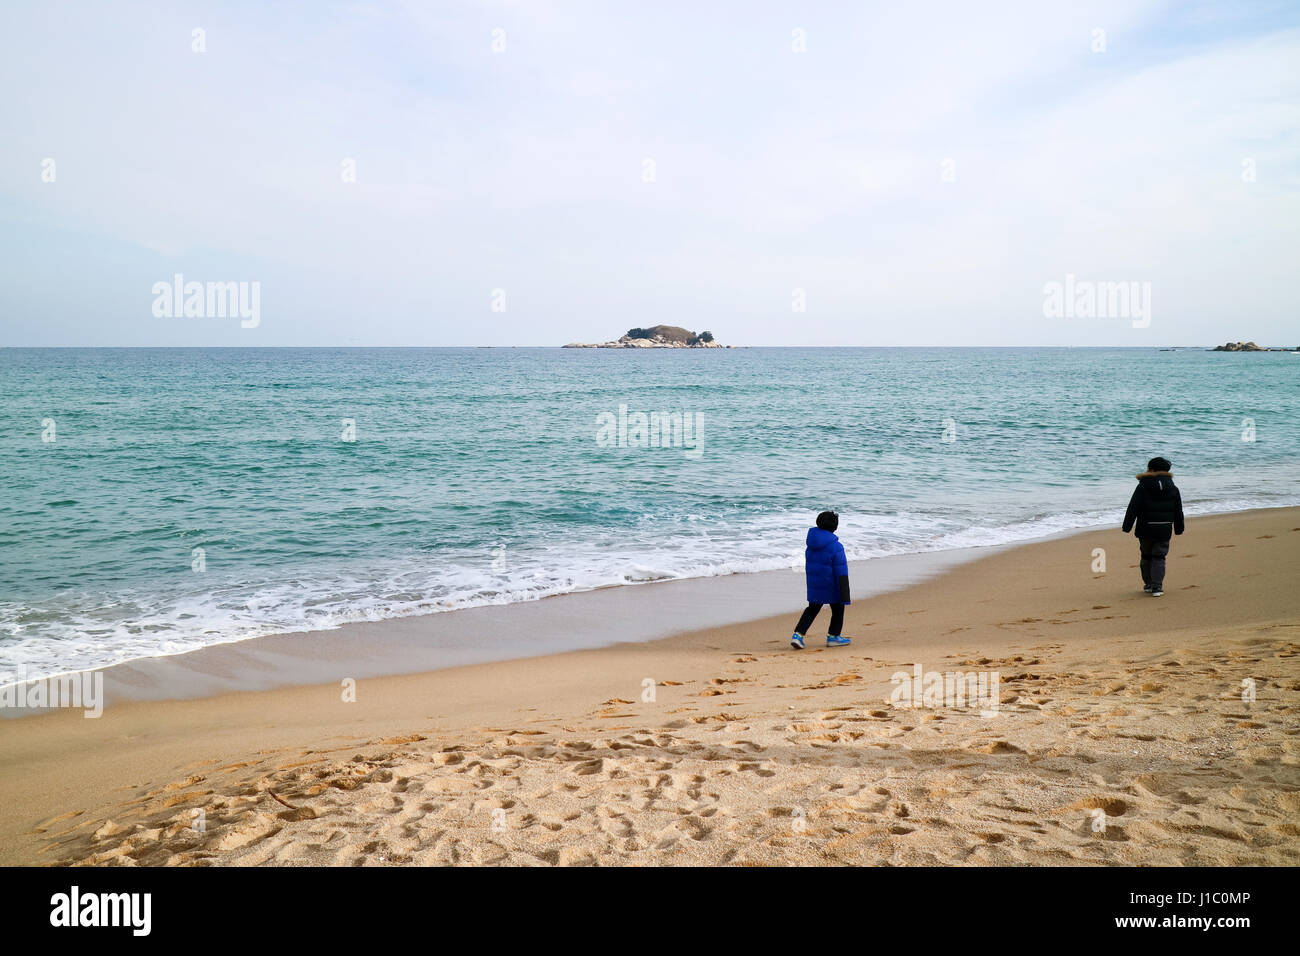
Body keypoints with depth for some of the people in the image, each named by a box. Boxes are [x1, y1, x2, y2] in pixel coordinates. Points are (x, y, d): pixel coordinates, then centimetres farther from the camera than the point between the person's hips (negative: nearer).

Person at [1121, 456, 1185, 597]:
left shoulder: (1142, 487, -7)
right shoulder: (1172, 488, 4)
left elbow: (1133, 508, -8)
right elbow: (1178, 511, 11)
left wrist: (1127, 526, -4)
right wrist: (1179, 528, 21)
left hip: (1145, 529, -2)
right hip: (1164, 530, 2)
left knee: (1146, 556, 13)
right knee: (1159, 557, 4)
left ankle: (1148, 584, 21)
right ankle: (1157, 587, -6)